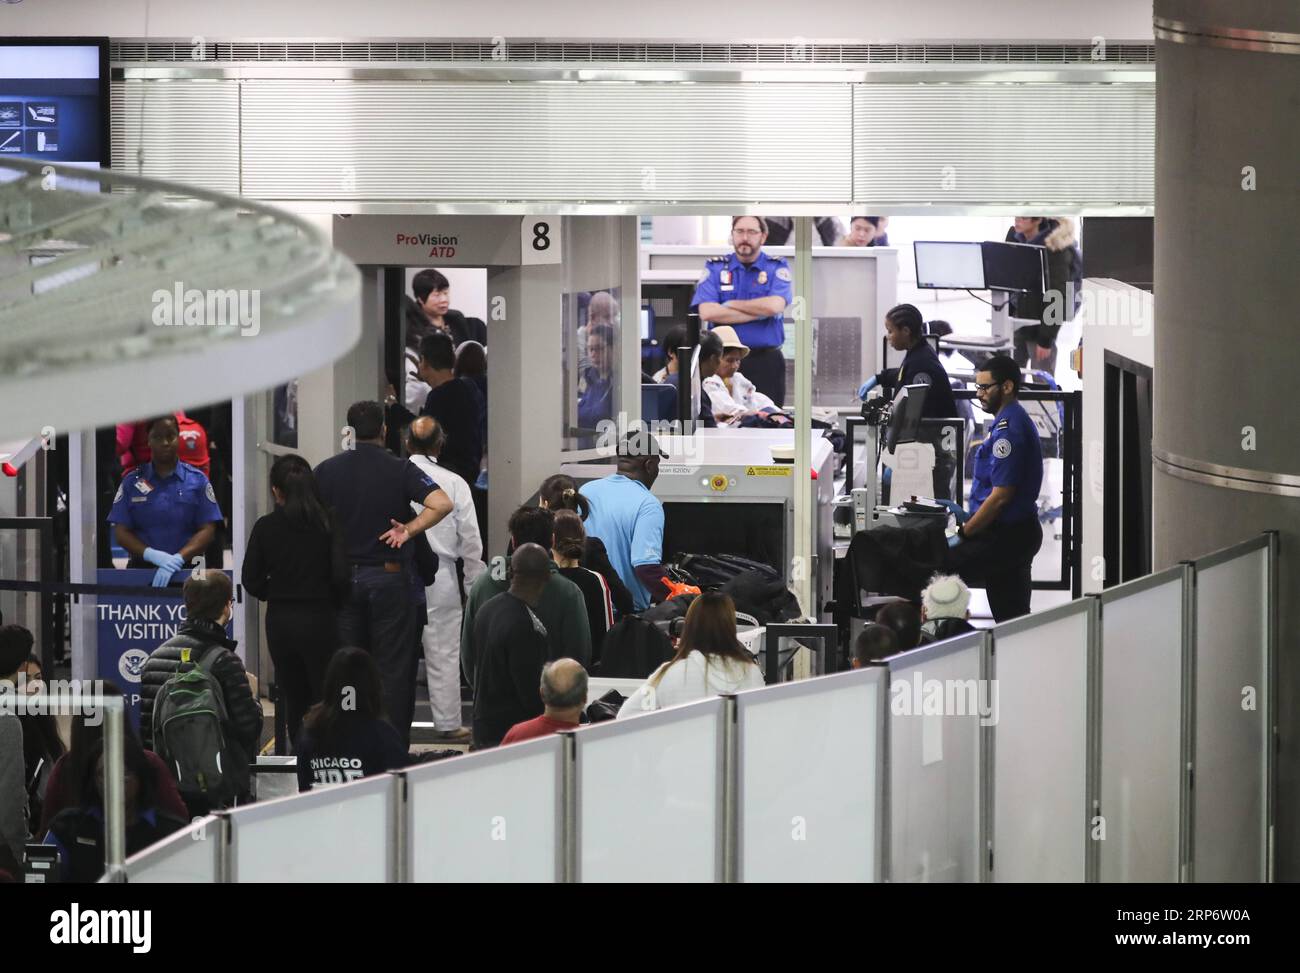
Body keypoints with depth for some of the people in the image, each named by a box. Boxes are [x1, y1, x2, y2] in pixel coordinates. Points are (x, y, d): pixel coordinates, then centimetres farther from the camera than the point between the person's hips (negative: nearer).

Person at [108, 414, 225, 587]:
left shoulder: (197, 480, 8)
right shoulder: (132, 482, 11)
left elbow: (207, 530, 2)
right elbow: (121, 532, 5)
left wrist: (178, 558, -14)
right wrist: (151, 554, -13)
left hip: (183, 572, -1)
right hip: (141, 570, 1)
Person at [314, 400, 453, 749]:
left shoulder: (327, 470, 1)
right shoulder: (400, 470, -5)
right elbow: (442, 503, -19)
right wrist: (408, 531, -10)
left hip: (342, 576, 2)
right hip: (390, 576, -2)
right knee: (392, 667, 3)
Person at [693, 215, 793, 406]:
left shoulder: (777, 268, 5)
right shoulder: (714, 268, 7)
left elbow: (775, 306, -13)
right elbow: (706, 312, -9)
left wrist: (730, 305, -4)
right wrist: (759, 313, -9)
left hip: (766, 362, -1)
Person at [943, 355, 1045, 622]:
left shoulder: (1008, 429, -18)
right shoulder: (1015, 420, 15)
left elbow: (1001, 495, -21)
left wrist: (965, 532, -14)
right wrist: (969, 518, 16)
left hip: (1004, 537, -11)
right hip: (1018, 532, 11)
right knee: (1013, 617, 12)